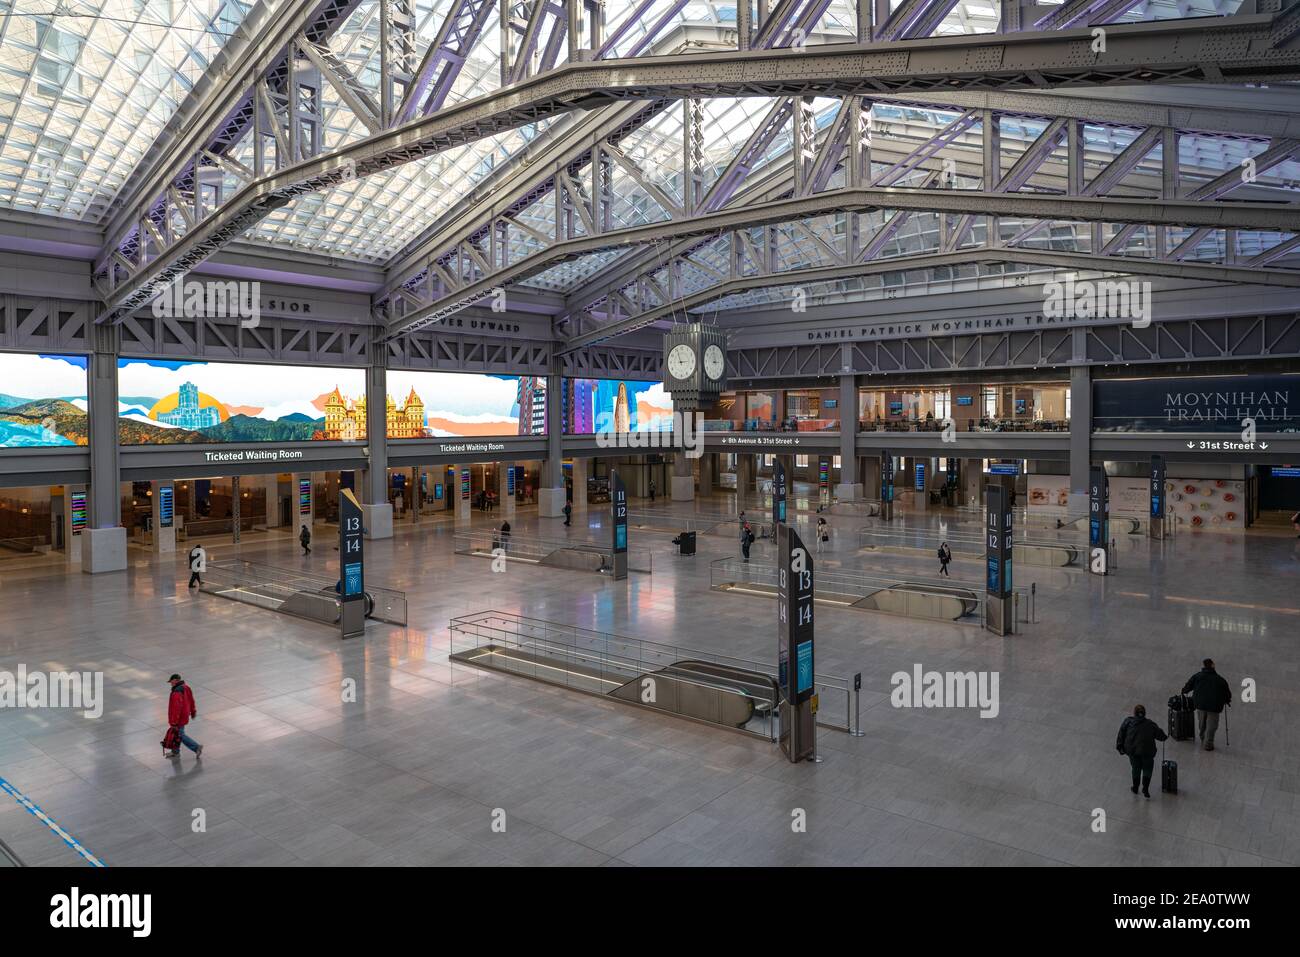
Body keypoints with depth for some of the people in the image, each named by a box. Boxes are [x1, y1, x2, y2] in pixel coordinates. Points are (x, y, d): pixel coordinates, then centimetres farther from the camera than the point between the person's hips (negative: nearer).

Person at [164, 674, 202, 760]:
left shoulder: (176, 693, -30)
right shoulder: (186, 687, -1)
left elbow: (176, 709, -28)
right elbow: (191, 700, 10)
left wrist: (174, 723, -21)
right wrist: (193, 711, 22)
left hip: (179, 717, -9)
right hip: (185, 715, 9)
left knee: (180, 735, 4)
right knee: (176, 734, 22)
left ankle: (197, 747, 6)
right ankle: (175, 752, 34)